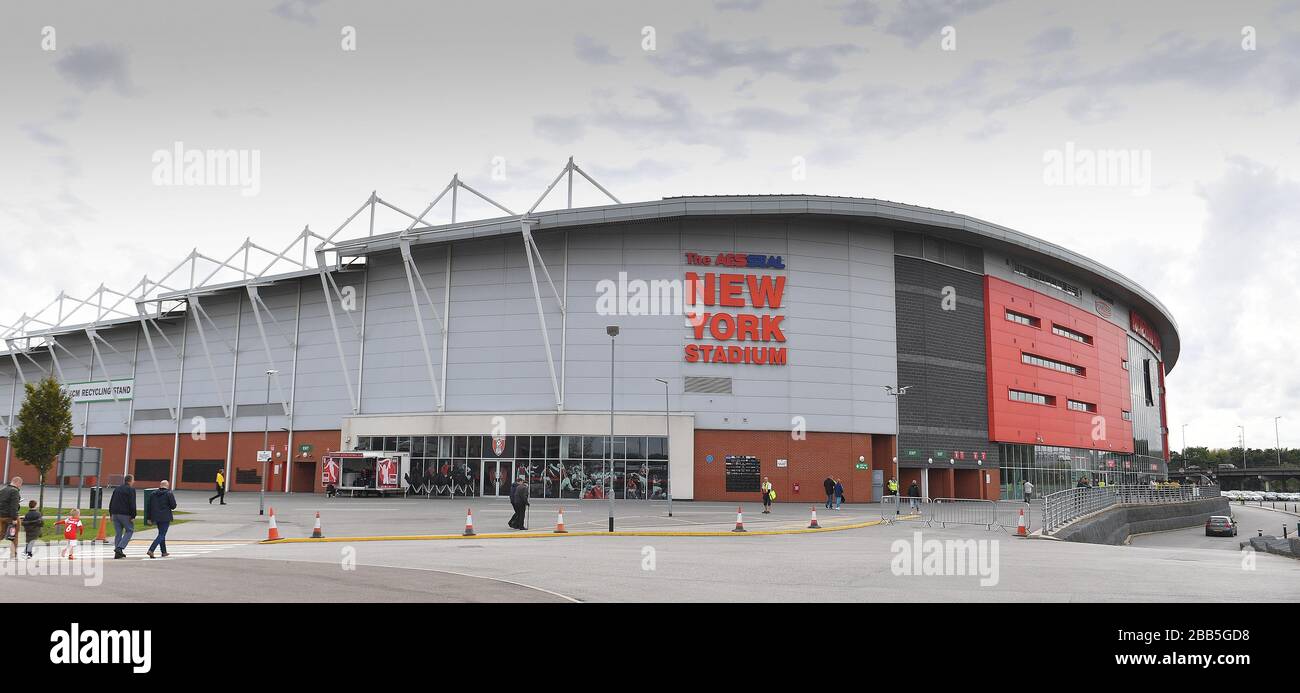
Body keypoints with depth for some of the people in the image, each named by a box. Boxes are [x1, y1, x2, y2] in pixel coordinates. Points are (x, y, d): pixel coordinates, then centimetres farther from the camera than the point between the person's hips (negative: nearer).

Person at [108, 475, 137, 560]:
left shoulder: (116, 488, 15)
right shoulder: (131, 490, -7)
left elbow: (111, 502, 17)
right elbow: (132, 504, -13)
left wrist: (111, 514, 21)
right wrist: (133, 516, -11)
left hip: (115, 514, 7)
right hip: (125, 514, -7)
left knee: (118, 533, 9)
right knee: (129, 530, 5)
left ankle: (118, 552, 8)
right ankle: (119, 548, -10)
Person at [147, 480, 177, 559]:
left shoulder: (153, 494, 7)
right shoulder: (169, 494, -9)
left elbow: (149, 506, 8)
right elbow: (173, 506, -10)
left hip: (156, 517, 6)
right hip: (165, 518, -6)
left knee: (161, 534, 18)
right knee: (162, 535, -3)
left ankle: (164, 552, 24)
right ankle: (151, 550, -19)